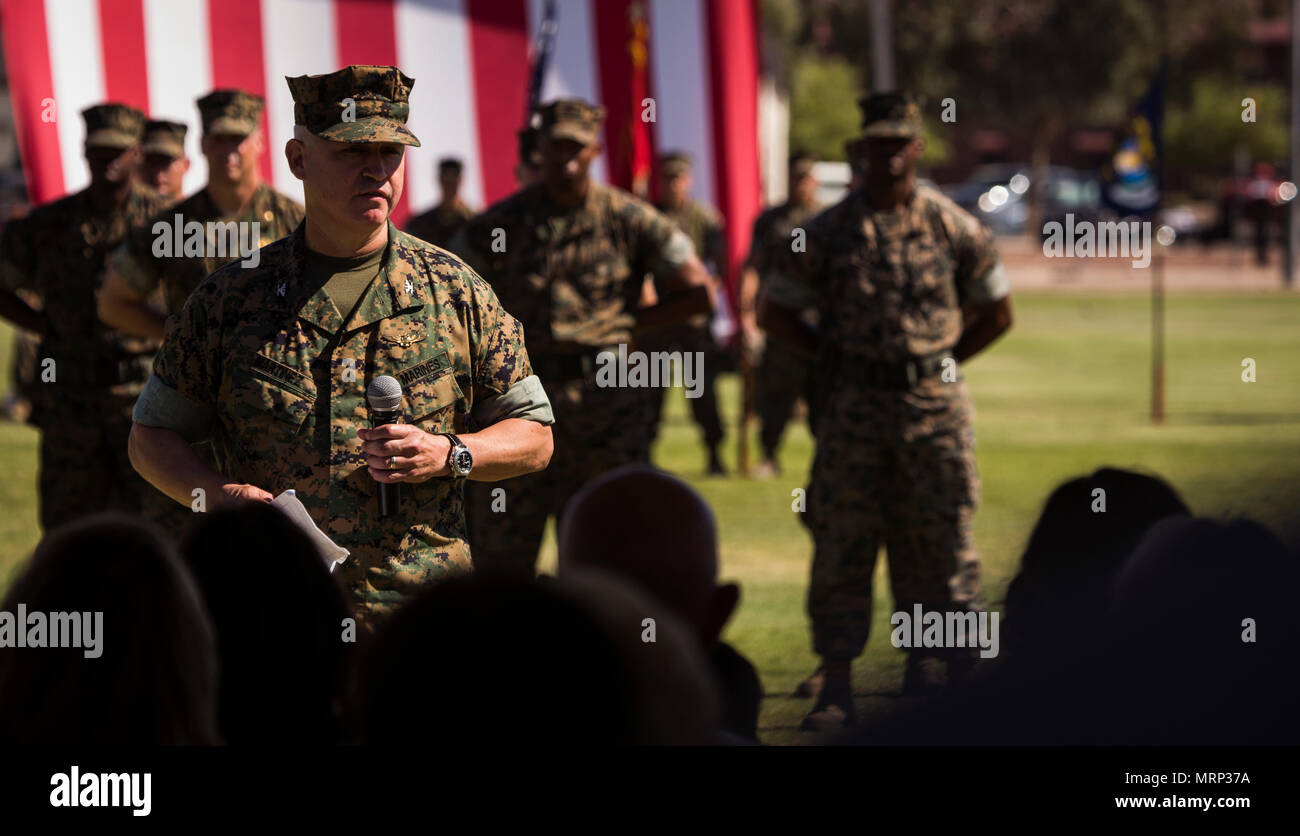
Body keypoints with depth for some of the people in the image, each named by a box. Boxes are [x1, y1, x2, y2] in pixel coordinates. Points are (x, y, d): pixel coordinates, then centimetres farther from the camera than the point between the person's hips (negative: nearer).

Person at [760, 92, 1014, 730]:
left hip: (935, 407, 0)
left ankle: (924, 667, 11)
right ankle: (836, 687, 3)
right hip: (856, 408, 0)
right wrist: (834, 357, 5)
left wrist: (939, 362, 7)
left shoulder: (953, 228, 3)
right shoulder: (830, 232, 1)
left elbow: (997, 313, 14)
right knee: (840, 545, -2)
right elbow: (774, 312, 10)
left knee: (938, 545, 2)